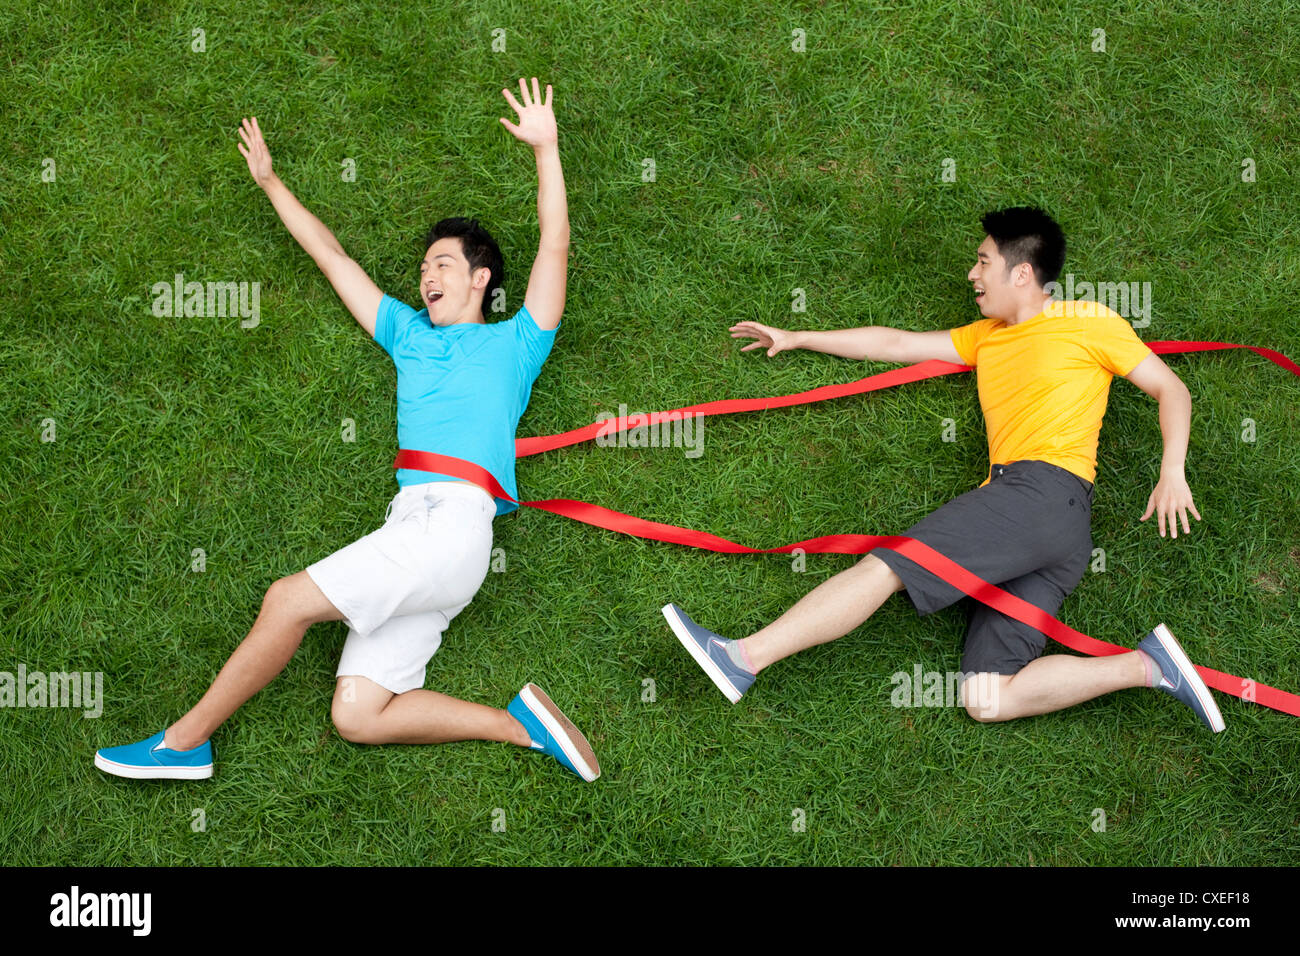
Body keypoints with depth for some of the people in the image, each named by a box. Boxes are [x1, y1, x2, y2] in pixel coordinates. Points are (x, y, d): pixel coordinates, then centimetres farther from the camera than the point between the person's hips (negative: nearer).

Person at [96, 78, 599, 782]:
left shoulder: (514, 342, 16)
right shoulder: (409, 334, 30)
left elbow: (554, 247, 8)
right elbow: (333, 258, 35)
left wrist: (546, 149, 5)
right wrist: (270, 182, 38)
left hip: (455, 520, -7)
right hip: (411, 524, 7)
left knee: (290, 599, -17)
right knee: (356, 715, -9)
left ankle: (184, 741, -3)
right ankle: (521, 723, -5)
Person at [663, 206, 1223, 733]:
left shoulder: (1088, 322, 11)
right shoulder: (986, 336, 30)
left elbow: (1171, 390, 12)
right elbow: (895, 345, 32)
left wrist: (1172, 472, -2)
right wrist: (797, 339, 33)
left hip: (1048, 491, -7)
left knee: (885, 566, -17)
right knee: (985, 699, -10)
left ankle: (745, 658, -17)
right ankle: (1146, 666, -8)